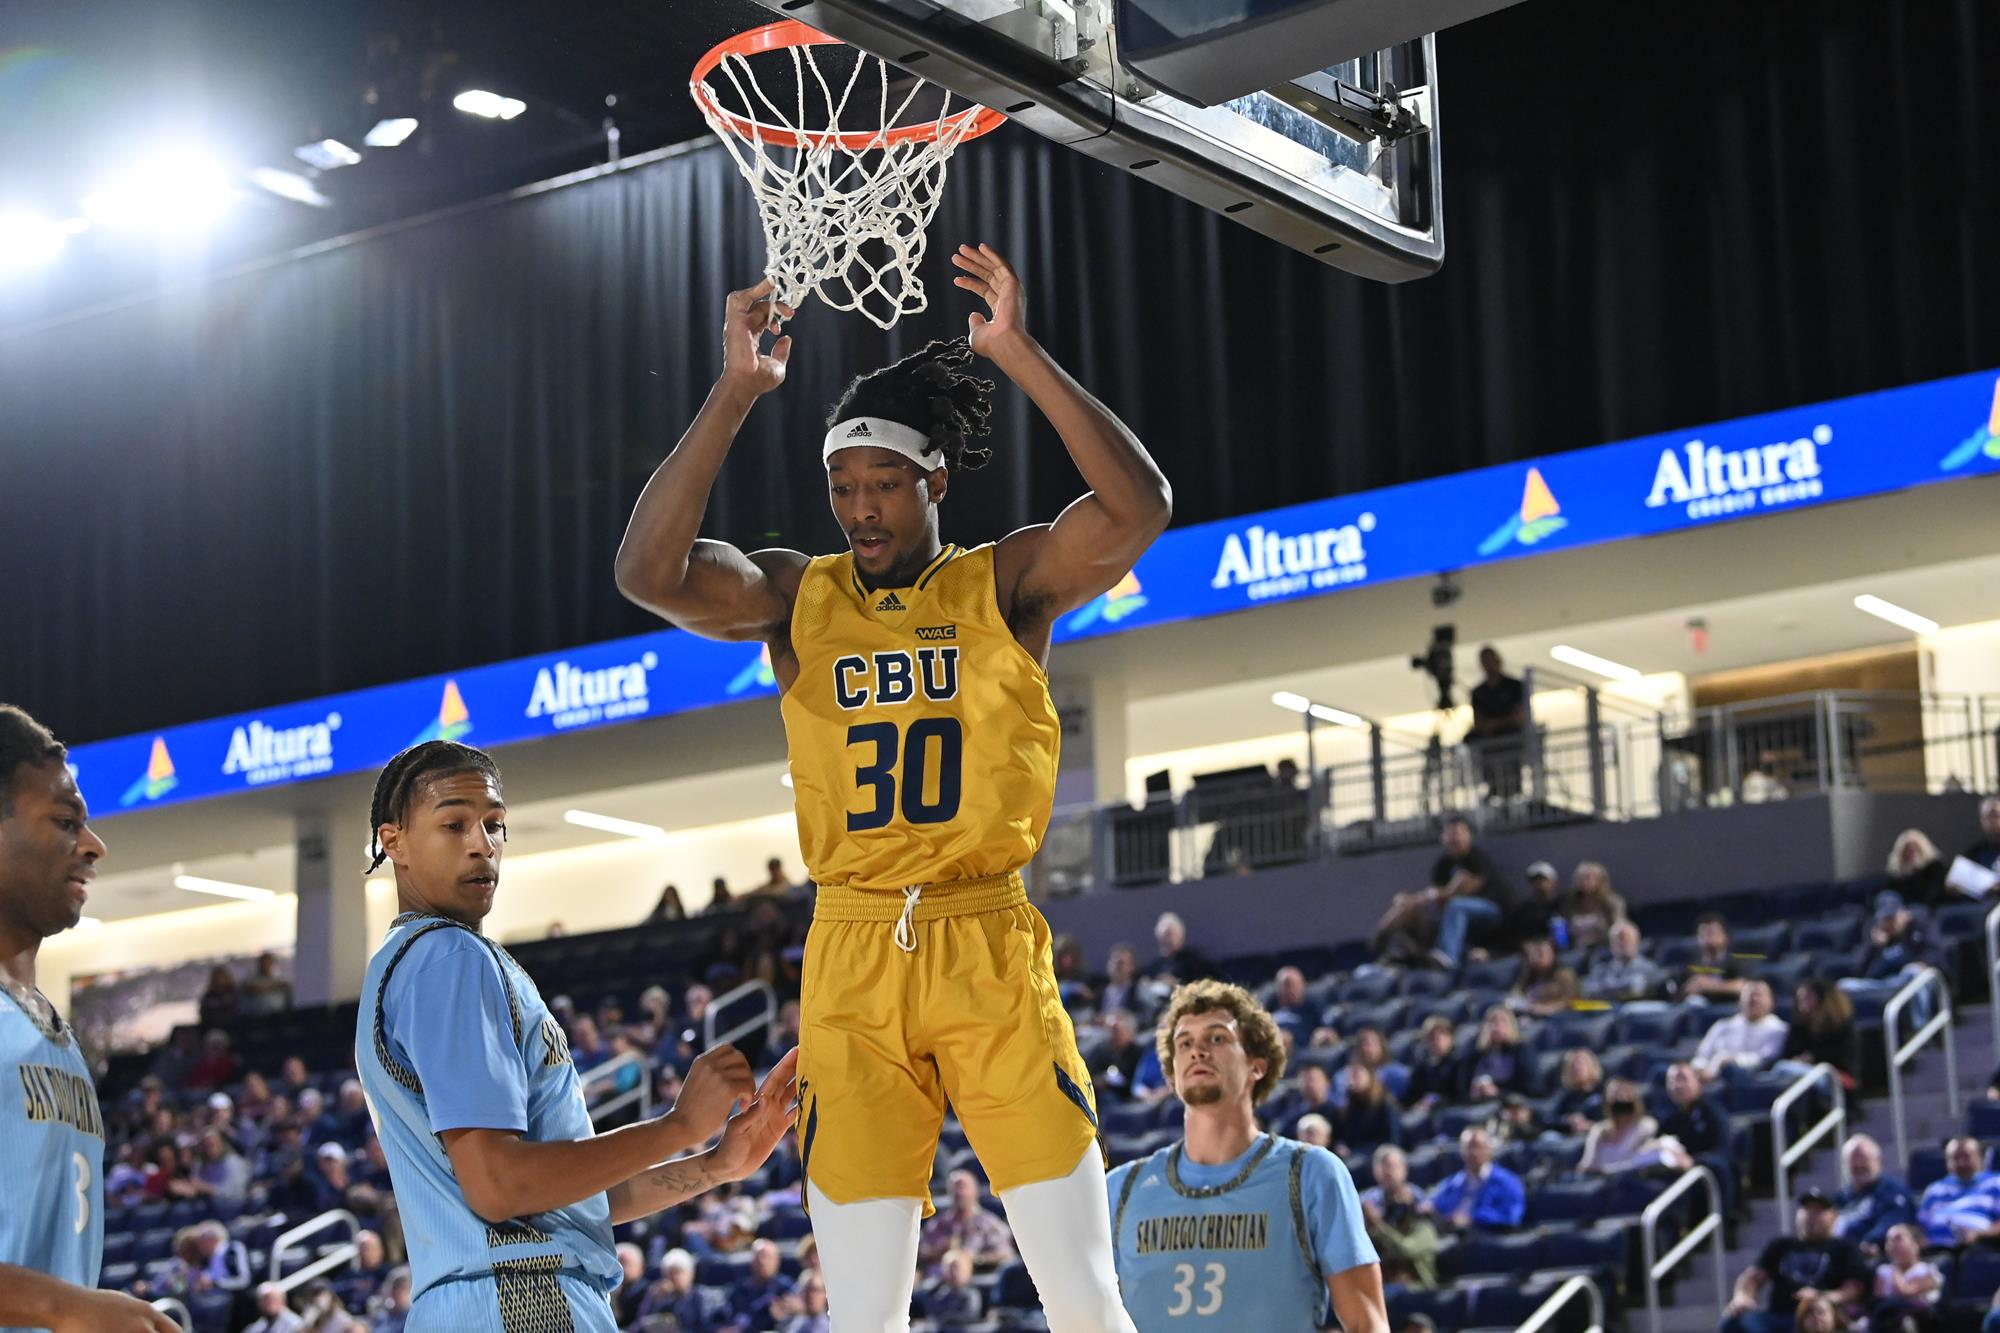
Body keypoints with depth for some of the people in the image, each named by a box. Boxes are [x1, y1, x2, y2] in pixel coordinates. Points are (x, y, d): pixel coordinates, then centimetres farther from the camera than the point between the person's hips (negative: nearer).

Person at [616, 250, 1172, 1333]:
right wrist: (734, 394, -16)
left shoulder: (1004, 583, 3)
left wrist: (1017, 353, -18)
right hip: (851, 955, 2)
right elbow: (647, 572, -10)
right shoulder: (796, 597, 7)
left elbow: (1139, 509, -14)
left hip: (989, 943, -1)